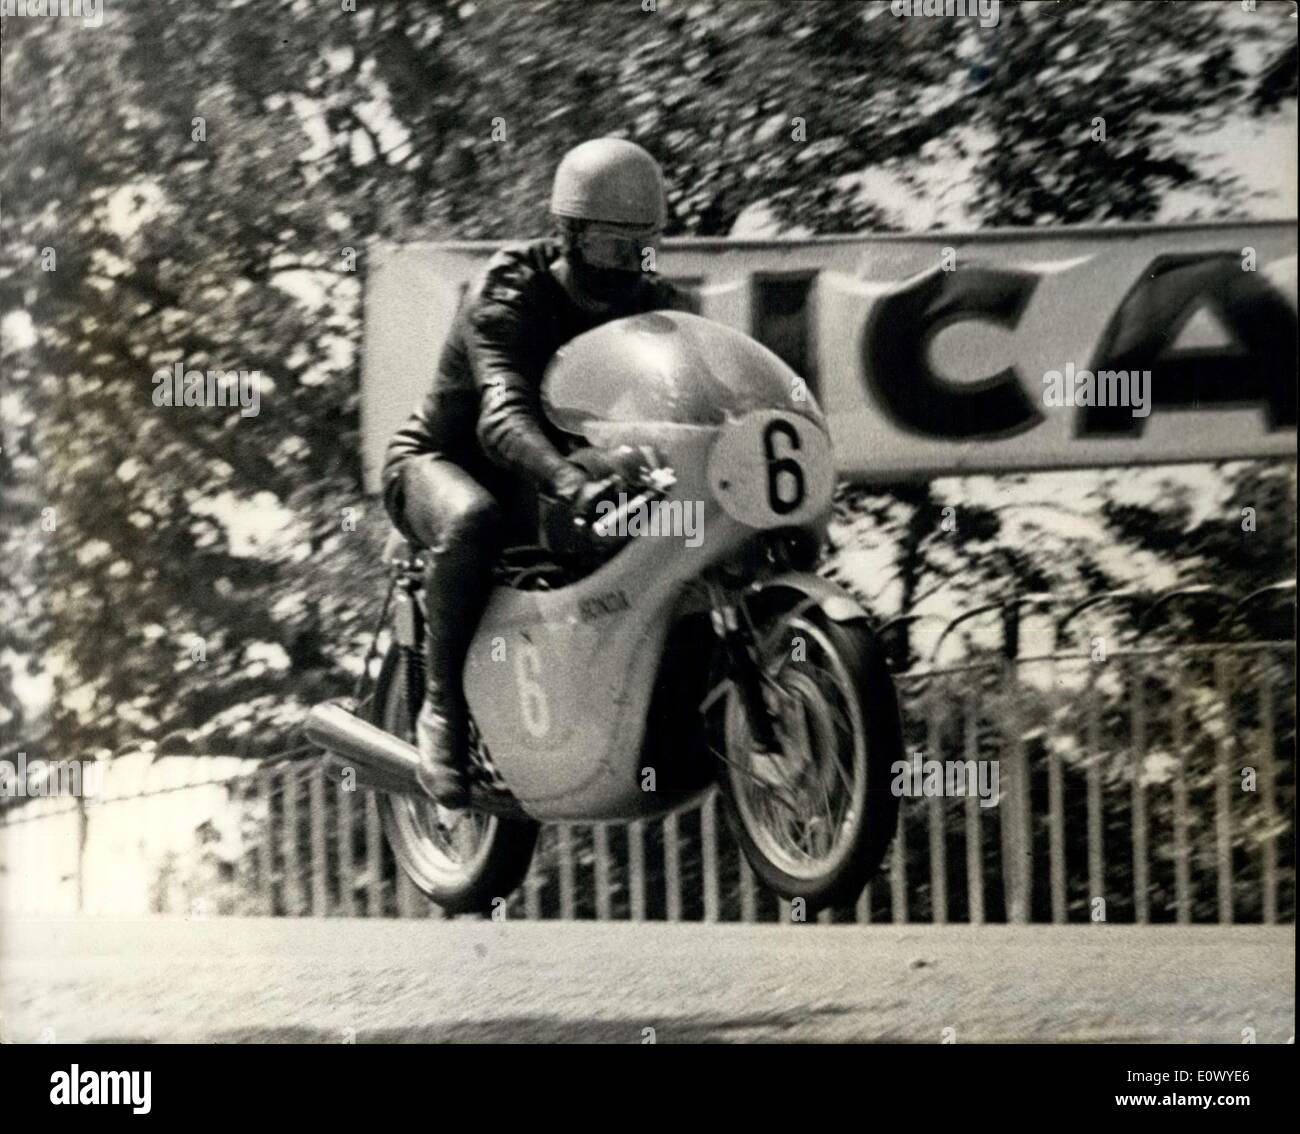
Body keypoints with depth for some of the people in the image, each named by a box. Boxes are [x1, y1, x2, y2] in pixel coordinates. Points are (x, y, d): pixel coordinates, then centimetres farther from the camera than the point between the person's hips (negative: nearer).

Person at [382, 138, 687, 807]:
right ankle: (443, 707, -28)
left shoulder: (650, 304, -3)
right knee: (471, 522, -41)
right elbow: (504, 415, -41)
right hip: (442, 460, -6)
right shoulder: (508, 295, -24)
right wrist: (569, 483, -61)